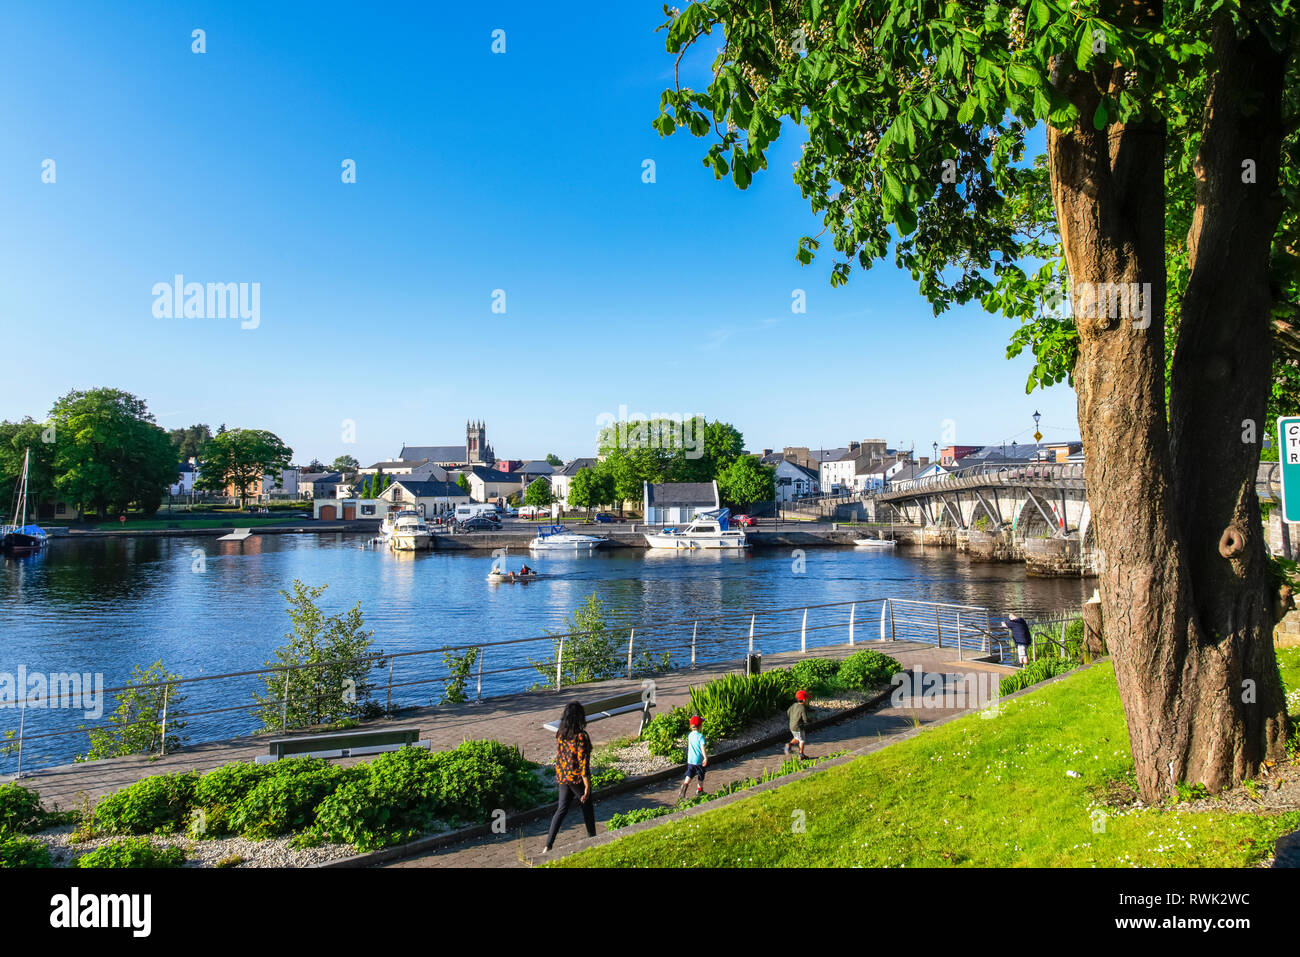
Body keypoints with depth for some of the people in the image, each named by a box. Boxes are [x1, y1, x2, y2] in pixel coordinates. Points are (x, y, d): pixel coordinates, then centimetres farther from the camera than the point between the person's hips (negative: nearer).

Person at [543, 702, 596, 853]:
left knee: (562, 809, 13)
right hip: (577, 778, -6)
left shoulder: (560, 734, -2)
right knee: (587, 807, 16)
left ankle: (548, 845, 9)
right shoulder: (581, 736, -23)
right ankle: (593, 840, 33)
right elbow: (583, 761, -22)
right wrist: (587, 785, -16)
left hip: (562, 777, 6)